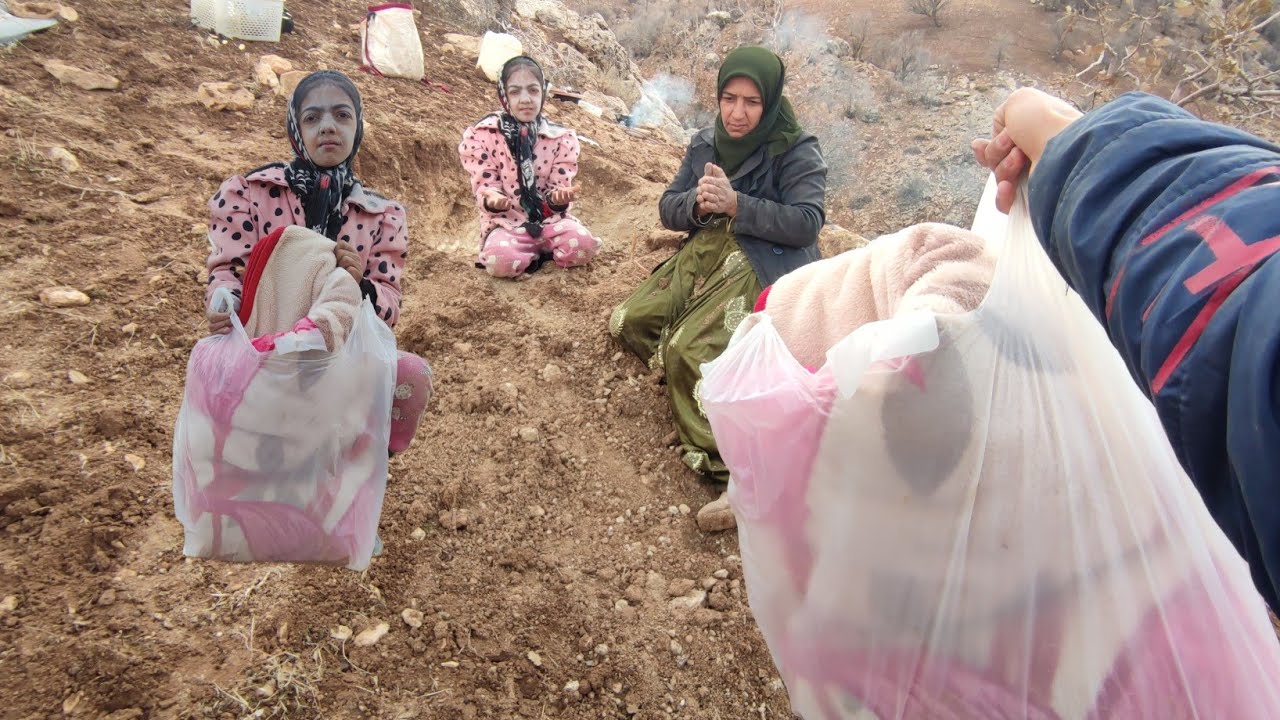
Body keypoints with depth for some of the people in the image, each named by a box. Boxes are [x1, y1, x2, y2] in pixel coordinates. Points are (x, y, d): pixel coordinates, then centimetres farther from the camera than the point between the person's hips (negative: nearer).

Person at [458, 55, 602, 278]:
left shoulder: (560, 138, 1)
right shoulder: (483, 135, -6)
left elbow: (559, 185, 0)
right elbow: (484, 185, -5)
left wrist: (560, 197, -26)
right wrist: (492, 200, -31)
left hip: (549, 219, 2)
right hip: (505, 221, -2)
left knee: (585, 245, -28)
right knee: (501, 260, -35)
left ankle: (535, 254, 0)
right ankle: (539, 254, -2)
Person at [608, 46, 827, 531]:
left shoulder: (796, 151, -5)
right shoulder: (705, 144, 13)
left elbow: (807, 222, -16)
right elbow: (668, 210, 11)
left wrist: (735, 204, -22)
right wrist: (698, 202, -13)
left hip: (765, 268, -8)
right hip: (706, 255, 8)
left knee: (687, 349, -28)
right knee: (628, 323, -4)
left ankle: (735, 474, -29)